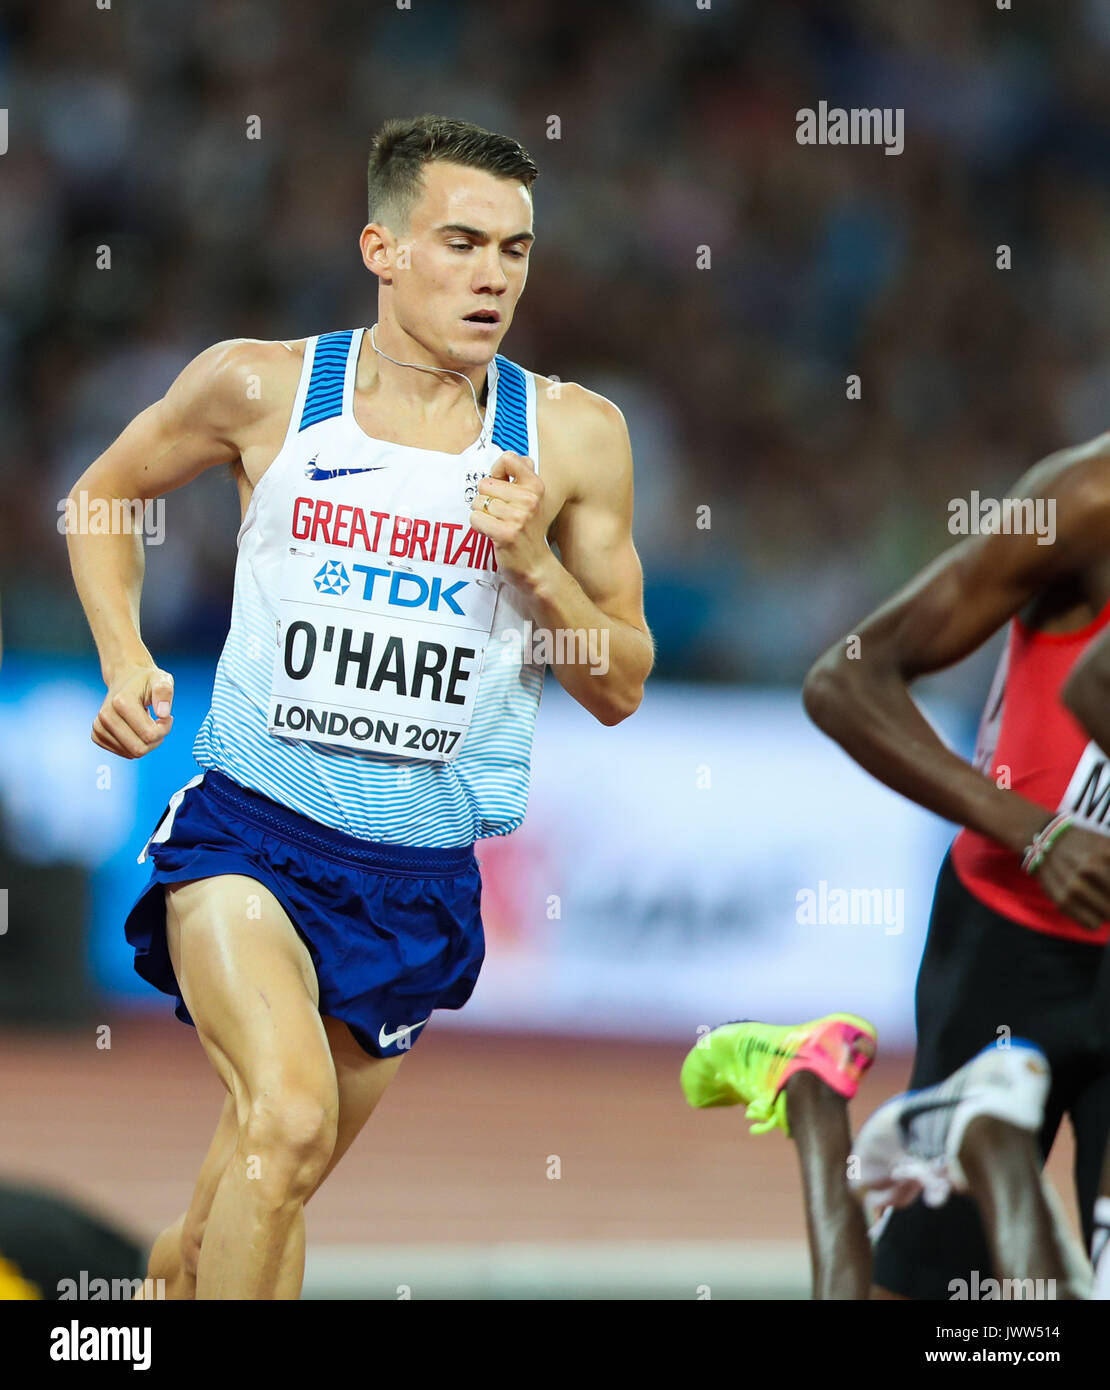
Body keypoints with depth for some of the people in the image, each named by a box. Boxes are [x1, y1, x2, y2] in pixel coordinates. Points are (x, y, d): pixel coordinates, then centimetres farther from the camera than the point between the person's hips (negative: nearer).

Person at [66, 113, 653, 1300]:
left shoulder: (572, 437, 0)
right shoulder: (263, 388, -3)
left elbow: (619, 689, 5)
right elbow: (103, 497, 16)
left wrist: (533, 565, -12)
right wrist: (124, 659, 0)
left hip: (420, 877, 3)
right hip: (251, 831, -3)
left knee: (245, 1212, 14)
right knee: (290, 1120, -29)